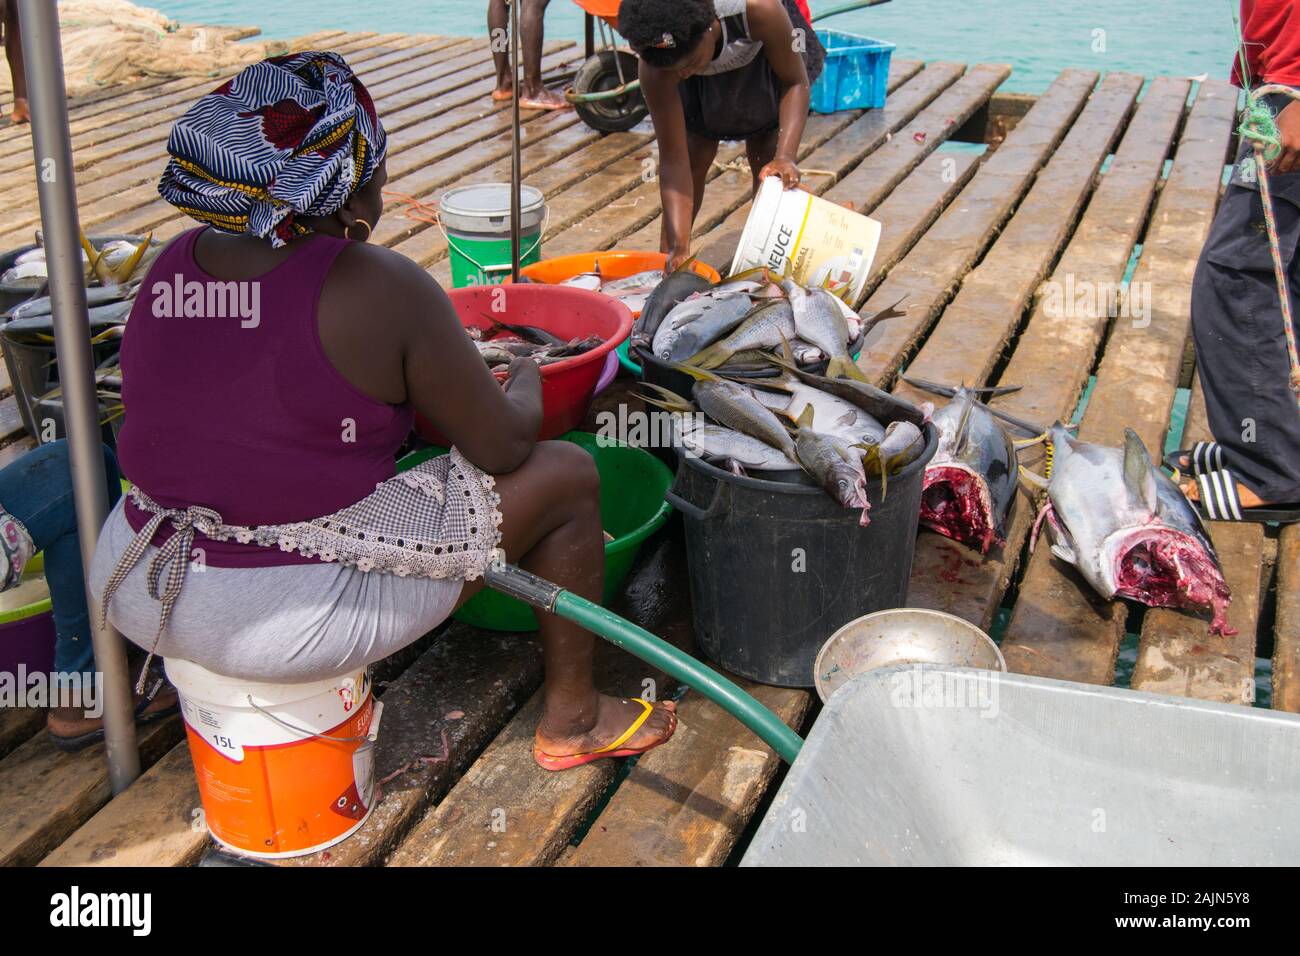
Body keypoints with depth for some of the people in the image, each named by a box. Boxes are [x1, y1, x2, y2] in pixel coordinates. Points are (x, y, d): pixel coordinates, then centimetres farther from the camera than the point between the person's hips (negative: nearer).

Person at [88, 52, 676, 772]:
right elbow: (502, 446, -8)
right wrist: (526, 384, 16)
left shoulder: (170, 266, 3)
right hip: (291, 621, -7)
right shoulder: (382, 289, -16)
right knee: (566, 475, 8)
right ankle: (573, 718, 26)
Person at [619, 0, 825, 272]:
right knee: (695, 156, -7)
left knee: (764, 157, -10)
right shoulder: (654, 69, -37)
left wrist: (785, 156, -43)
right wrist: (679, 247, -39)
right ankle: (668, 261, 10)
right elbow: (674, 161, -33)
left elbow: (796, 83, -28)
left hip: (762, 50, -1)